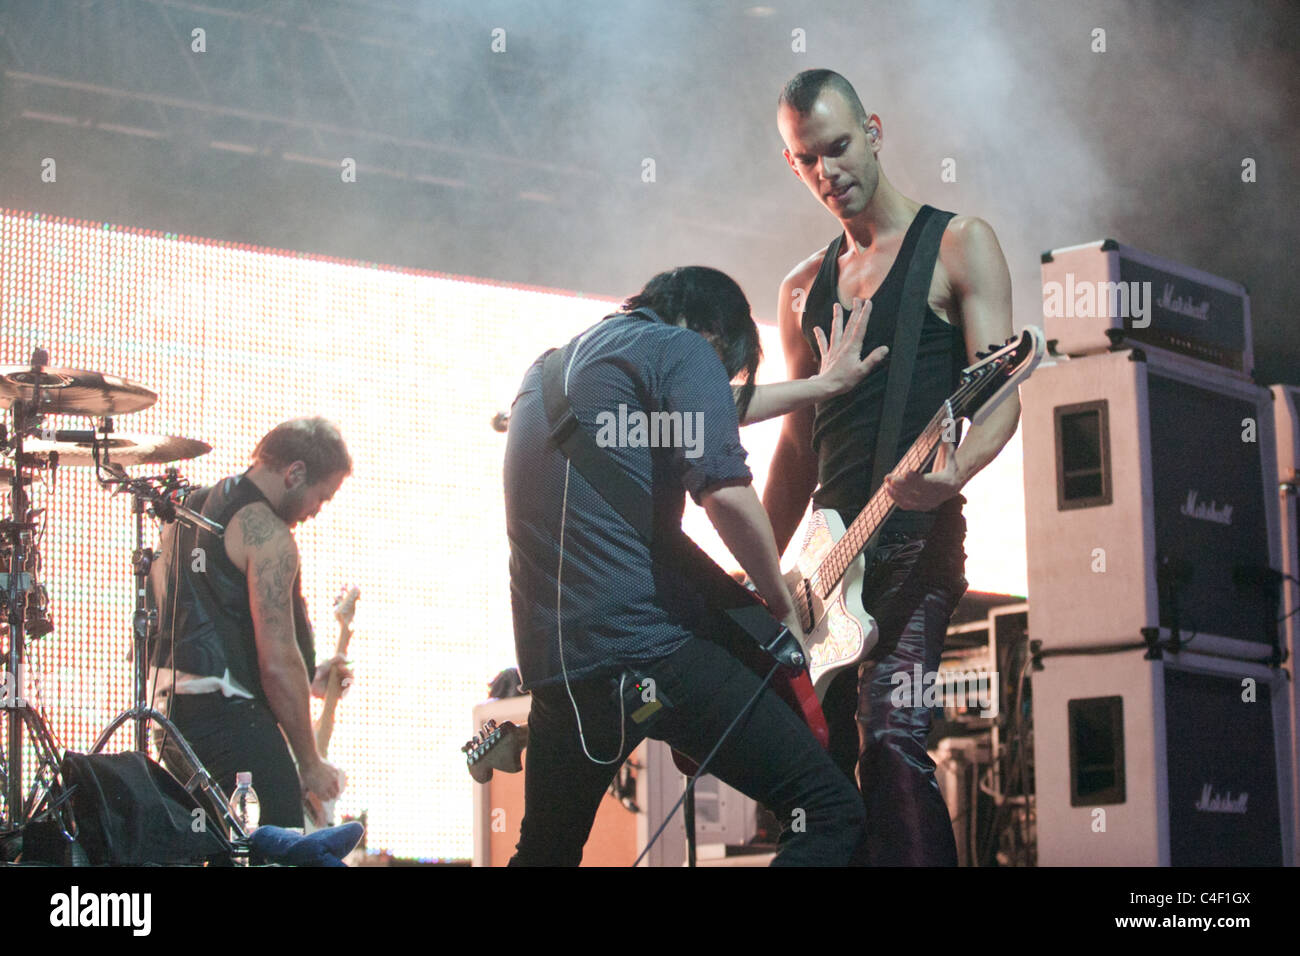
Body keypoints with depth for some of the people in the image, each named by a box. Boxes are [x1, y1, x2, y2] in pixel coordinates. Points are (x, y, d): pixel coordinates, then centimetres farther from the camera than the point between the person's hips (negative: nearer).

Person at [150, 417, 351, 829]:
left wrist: (302, 680, 25)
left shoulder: (189, 511, 19)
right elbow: (277, 661, -14)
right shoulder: (267, 533, -10)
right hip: (229, 717, -10)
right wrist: (310, 764, -6)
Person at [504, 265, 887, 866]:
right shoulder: (681, 349, -1)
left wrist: (821, 385, 45)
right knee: (830, 813, -6)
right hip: (646, 644, -8)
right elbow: (724, 491, -16)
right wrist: (782, 602, 0)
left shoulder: (552, 365, 25)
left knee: (544, 852, 24)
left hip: (548, 654, 8)